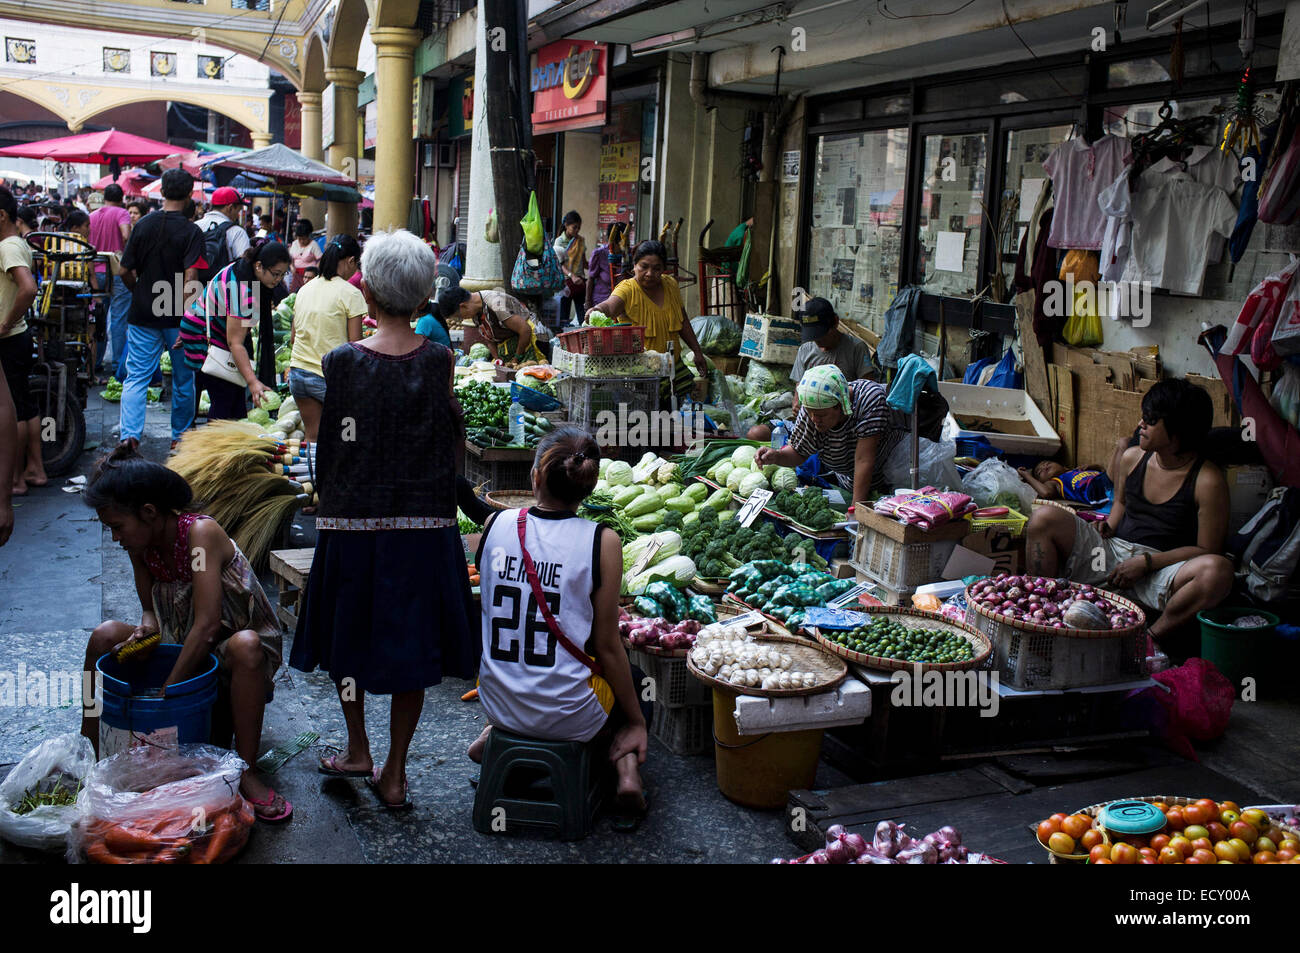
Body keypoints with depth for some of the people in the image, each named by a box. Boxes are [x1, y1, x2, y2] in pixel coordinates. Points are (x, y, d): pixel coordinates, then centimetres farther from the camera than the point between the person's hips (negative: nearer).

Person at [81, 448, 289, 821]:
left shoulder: (200, 532, -25)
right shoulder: (140, 545, -3)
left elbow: (208, 624, -32)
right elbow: (151, 609, 8)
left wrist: (166, 692, -31)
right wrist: (147, 629, -18)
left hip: (232, 645, -6)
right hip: (183, 645, 6)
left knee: (245, 646, -40)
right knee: (105, 636, -12)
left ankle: (245, 771, -31)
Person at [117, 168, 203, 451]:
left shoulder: (143, 225, 2)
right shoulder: (191, 231, -10)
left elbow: (126, 271, 5)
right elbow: (190, 277, -19)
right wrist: (186, 320, -17)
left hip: (143, 313, 3)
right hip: (176, 316, -2)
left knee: (136, 377, 3)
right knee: (183, 380, 12)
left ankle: (130, 435, -13)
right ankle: (180, 436, 21)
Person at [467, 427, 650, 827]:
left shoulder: (495, 524, -7)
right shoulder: (601, 541, -16)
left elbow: (488, 612, 7)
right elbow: (608, 647, -11)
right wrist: (637, 720, 4)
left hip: (498, 701, 4)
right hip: (569, 716, -4)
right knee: (634, 679, 28)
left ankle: (493, 735, 19)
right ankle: (626, 765, 5)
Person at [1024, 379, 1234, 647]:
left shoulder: (1208, 481, -9)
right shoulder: (1131, 458, 7)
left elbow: (1206, 550, -8)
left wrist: (1146, 562, -16)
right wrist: (1108, 527, 5)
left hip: (1161, 570, -4)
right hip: (1111, 552, 4)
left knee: (1219, 570, -36)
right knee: (1044, 518, -17)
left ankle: (1152, 636, -23)